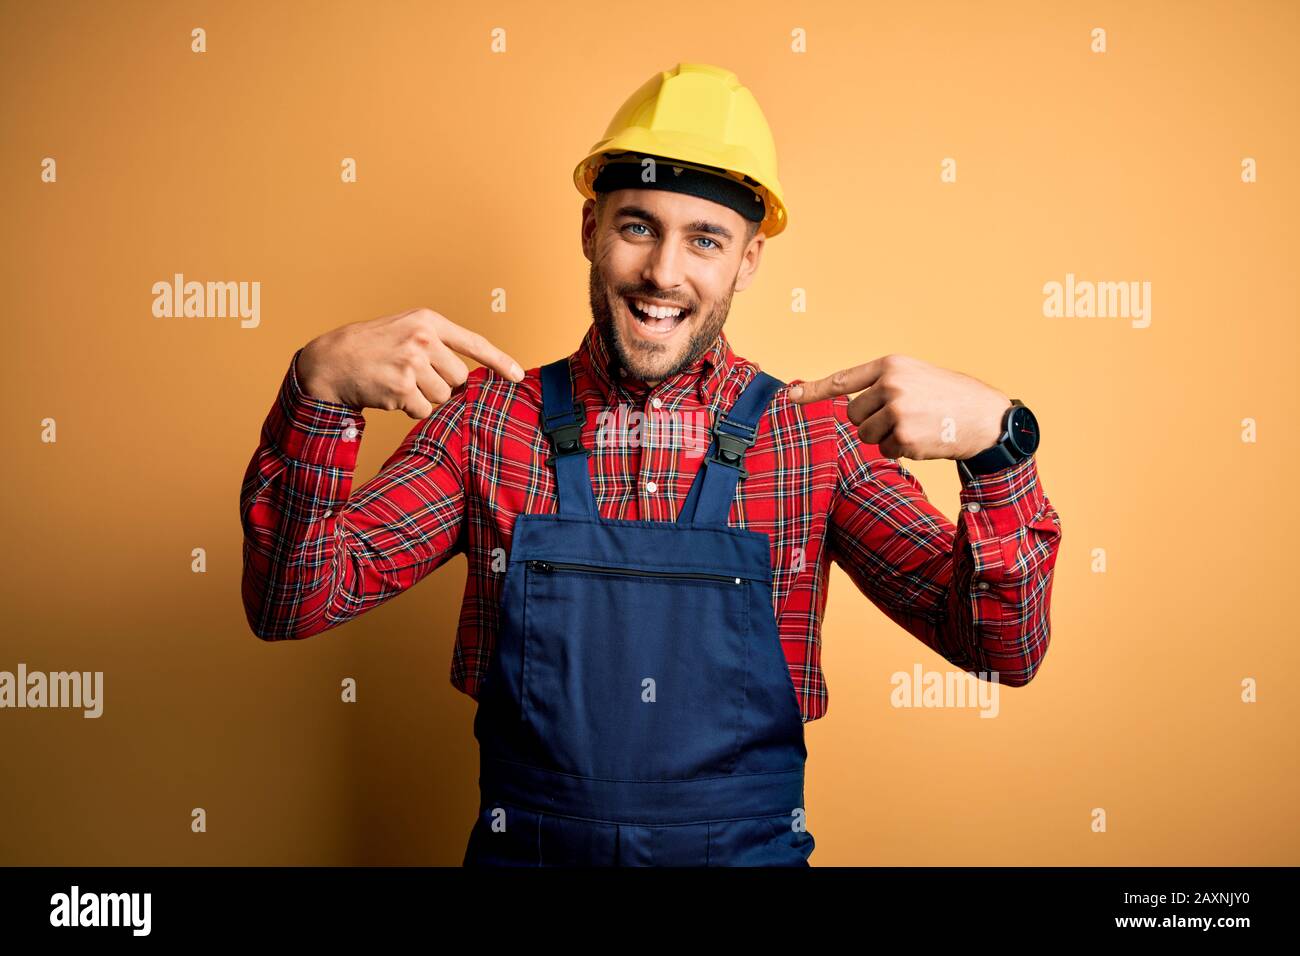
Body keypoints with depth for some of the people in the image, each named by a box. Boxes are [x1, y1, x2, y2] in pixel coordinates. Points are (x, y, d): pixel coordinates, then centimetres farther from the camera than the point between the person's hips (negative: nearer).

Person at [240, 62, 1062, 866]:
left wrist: (996, 438, -26)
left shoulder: (817, 432, -7)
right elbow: (293, 602, -9)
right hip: (526, 847, 0)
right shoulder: (487, 416, -5)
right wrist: (319, 388, -24)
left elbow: (1007, 649, -10)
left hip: (751, 847, 0)